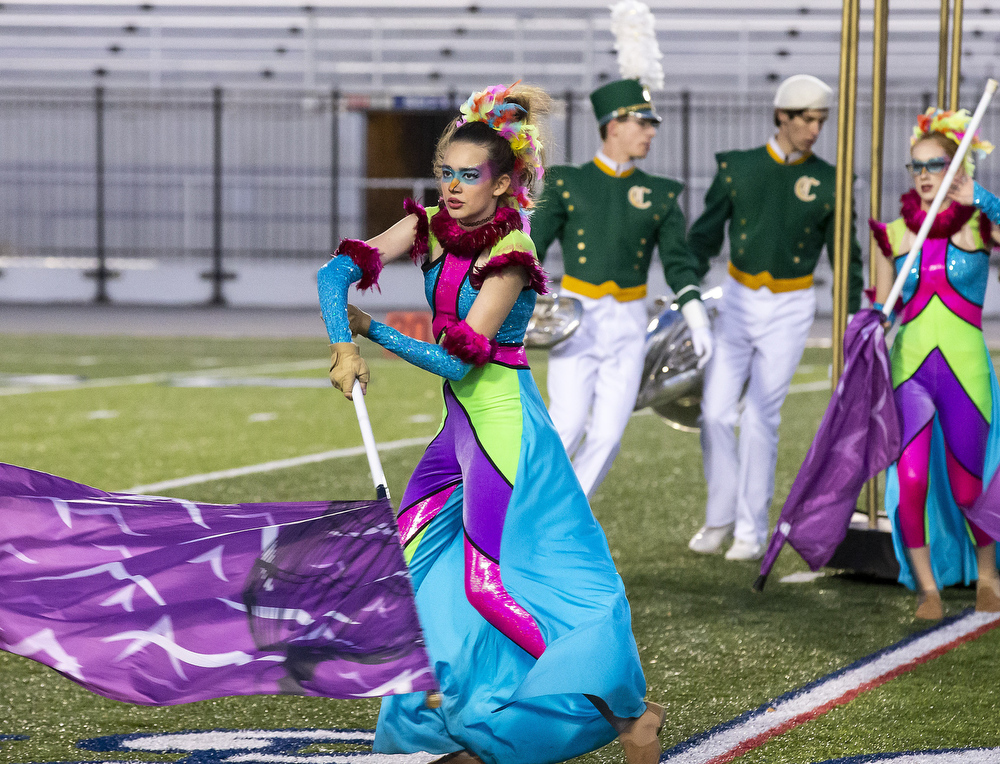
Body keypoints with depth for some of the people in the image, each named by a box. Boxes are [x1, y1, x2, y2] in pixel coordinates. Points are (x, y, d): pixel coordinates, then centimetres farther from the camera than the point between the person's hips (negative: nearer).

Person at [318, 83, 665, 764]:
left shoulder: (509, 257, -18)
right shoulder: (430, 230, 3)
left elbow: (458, 358, -18)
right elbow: (340, 271, -6)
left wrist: (372, 330, -9)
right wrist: (344, 347, -22)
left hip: (503, 425, -8)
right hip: (462, 424, 9)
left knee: (498, 577, -13)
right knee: (419, 561, 12)